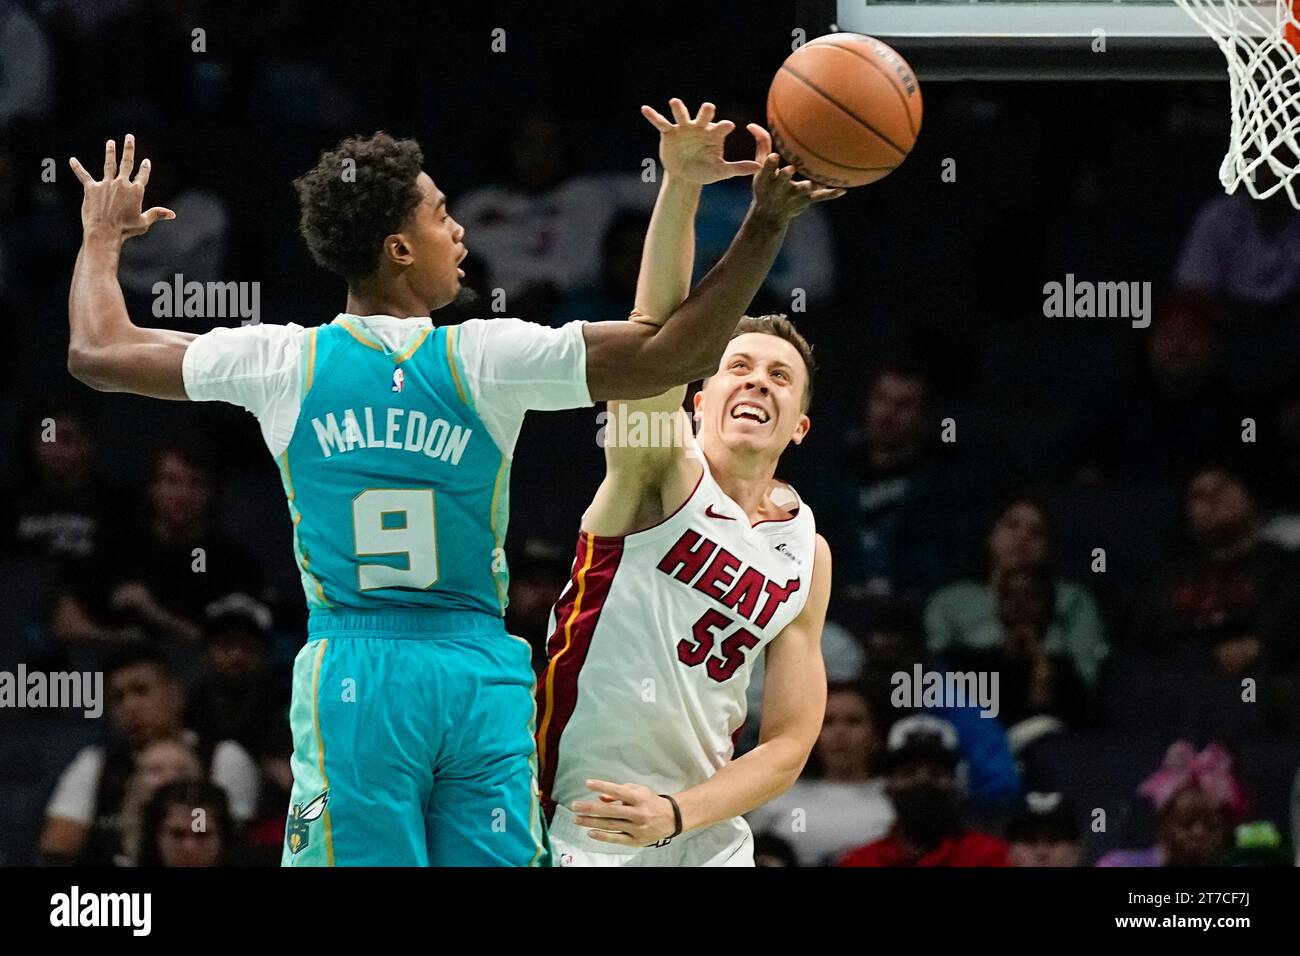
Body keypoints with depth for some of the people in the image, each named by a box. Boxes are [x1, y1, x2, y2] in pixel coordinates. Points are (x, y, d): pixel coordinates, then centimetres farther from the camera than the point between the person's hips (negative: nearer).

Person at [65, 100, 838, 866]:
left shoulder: (285, 363, 0)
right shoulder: (485, 360, -4)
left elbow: (97, 352, 11)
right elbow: (676, 354, -7)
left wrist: (104, 236, 29)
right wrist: (766, 225, -3)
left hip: (352, 680, 0)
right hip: (481, 675, 0)